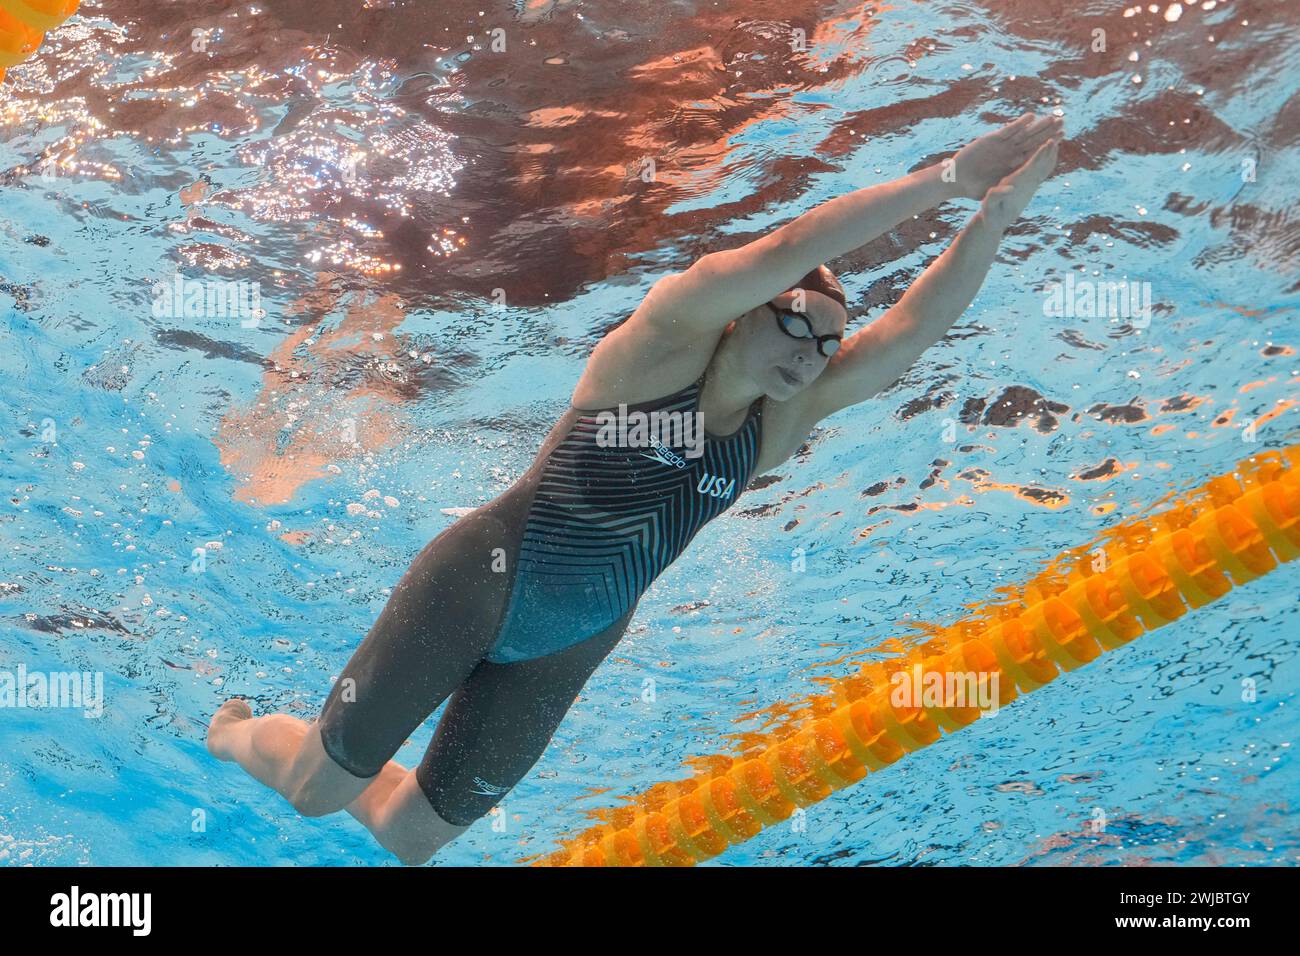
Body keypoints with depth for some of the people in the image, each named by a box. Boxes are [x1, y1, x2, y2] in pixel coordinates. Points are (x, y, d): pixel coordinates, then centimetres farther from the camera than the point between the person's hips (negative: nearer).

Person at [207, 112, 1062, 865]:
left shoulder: (782, 422, -2)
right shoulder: (665, 341, -16)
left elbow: (911, 329, -13)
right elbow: (786, 249, -31)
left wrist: (993, 219, -24)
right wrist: (945, 179, -29)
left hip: (567, 650, 6)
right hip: (480, 583, -5)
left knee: (414, 835, 16)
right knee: (318, 786, 7)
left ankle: (331, 771, 49)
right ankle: (237, 731, 42)